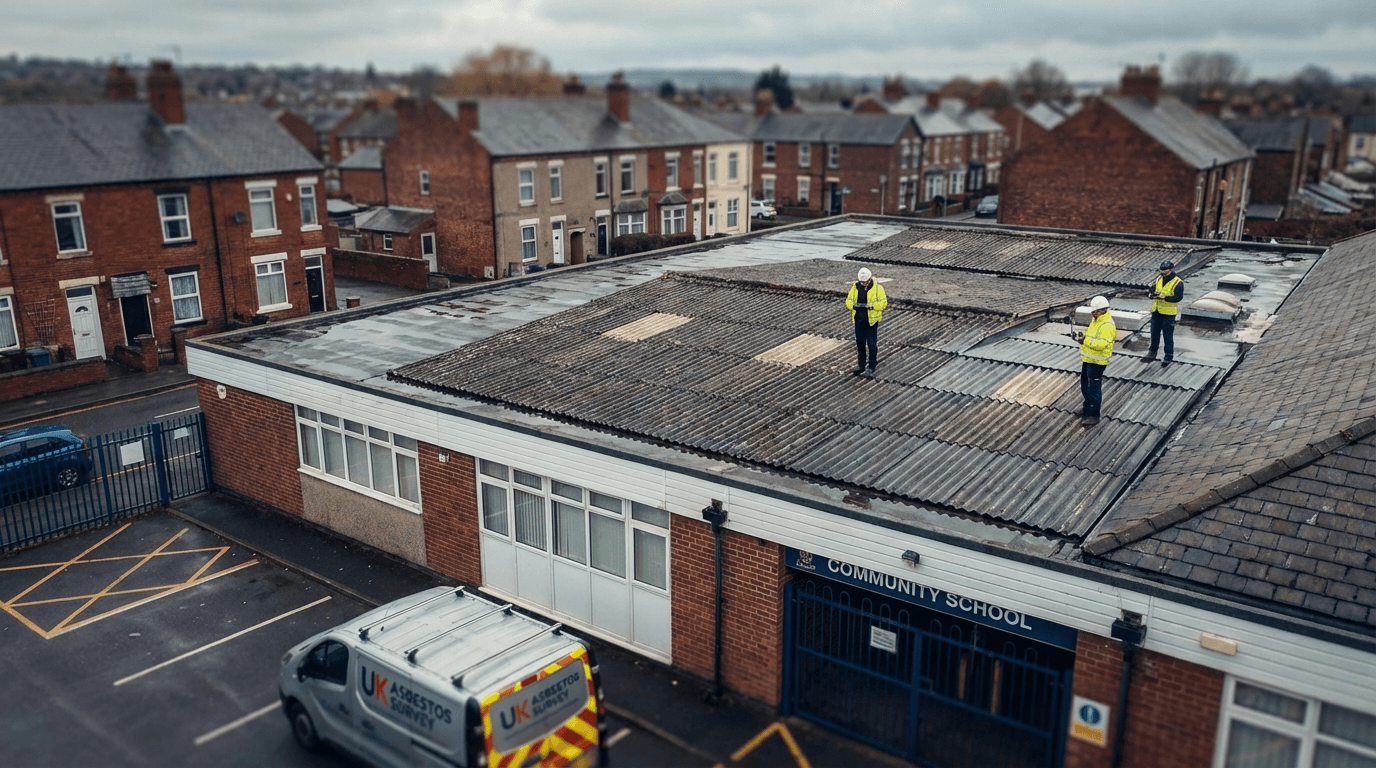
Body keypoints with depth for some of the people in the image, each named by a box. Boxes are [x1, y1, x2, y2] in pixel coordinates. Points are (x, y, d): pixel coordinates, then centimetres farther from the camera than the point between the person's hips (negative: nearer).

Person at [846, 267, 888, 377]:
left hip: (872, 320, -4)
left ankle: (871, 367, 13)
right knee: (860, 343, 12)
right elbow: (848, 301, 6)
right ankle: (861, 365, 24)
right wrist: (853, 305, -16)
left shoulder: (877, 288, -8)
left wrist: (873, 305, -28)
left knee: (872, 344, 1)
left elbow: (883, 302, -12)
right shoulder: (855, 287, 3)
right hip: (859, 320, 4)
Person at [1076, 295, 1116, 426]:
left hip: (1097, 362, -10)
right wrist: (1082, 334, 2)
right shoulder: (1096, 320, 10)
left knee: (1094, 388, -4)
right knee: (1085, 386, 22)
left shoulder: (1107, 326, -22)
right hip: (1088, 360, 11)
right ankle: (1088, 409, 38)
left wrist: (1086, 340, -30)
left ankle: (1093, 415, 4)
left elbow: (1101, 344, -31)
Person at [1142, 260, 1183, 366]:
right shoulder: (1158, 279, 5)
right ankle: (1152, 353, 32)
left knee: (1168, 336, 2)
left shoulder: (1178, 283, -13)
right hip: (1156, 312, 6)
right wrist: (1154, 293, -12)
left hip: (1168, 313, -6)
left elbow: (1178, 297, -20)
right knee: (1154, 333, 17)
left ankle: (1169, 357, 13)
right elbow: (1153, 288, 12)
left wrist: (1165, 297, -30)